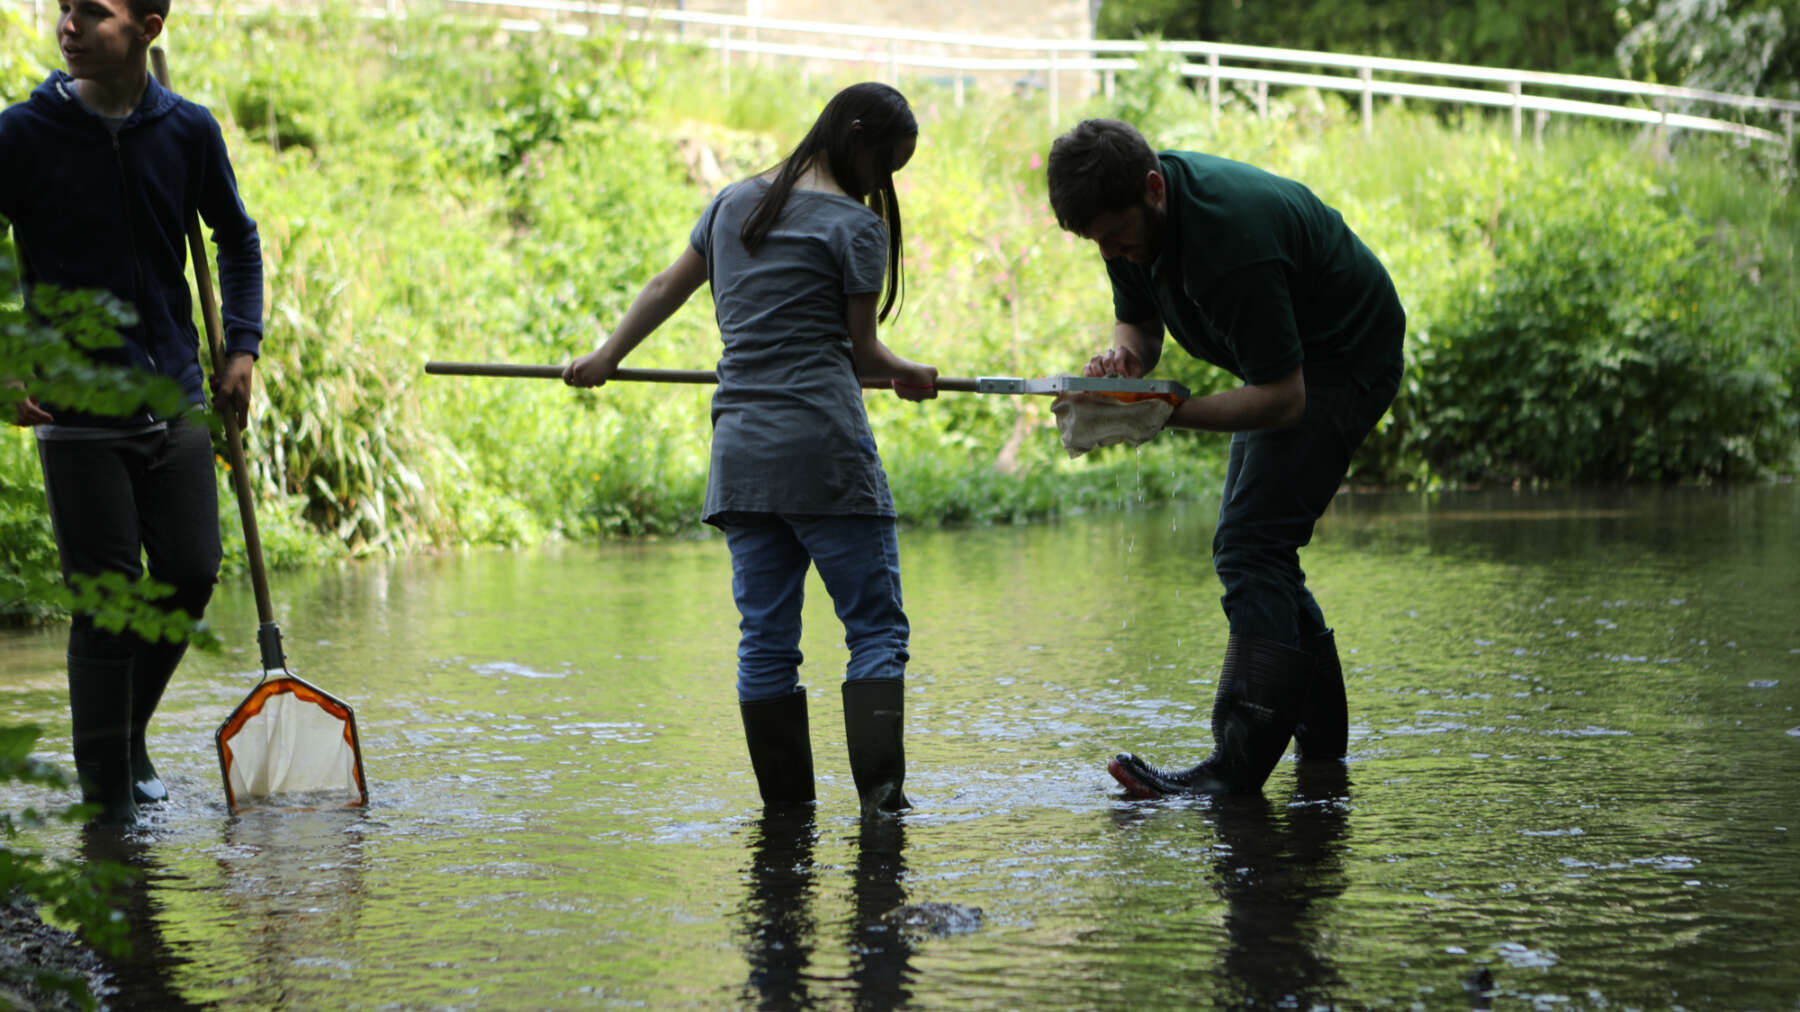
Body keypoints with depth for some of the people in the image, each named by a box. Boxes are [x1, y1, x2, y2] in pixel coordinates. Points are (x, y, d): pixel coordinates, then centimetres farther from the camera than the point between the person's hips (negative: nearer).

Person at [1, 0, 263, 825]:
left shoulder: (188, 131, 2)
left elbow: (237, 239, 18)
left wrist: (242, 345, 9)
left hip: (176, 401, 4)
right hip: (75, 412, -3)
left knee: (191, 575, 4)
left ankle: (128, 733, 28)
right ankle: (108, 797, 6)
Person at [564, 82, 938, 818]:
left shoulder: (733, 204, 16)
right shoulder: (854, 224, -3)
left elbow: (664, 290, 27)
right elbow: (863, 353, 2)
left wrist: (607, 356, 39)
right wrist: (912, 376, 22)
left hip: (739, 453, 6)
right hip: (824, 449, -6)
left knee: (765, 638, 7)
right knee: (876, 626, -2)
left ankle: (787, 806, 6)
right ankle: (880, 792, -13)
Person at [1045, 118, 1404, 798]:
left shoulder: (1232, 238, -36)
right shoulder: (1129, 208, -10)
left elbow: (1282, 399, -32)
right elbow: (1139, 319, 6)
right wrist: (1123, 354, -18)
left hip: (1345, 360, -10)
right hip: (1286, 363, 10)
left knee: (1251, 545, -20)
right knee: (1257, 547, 12)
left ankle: (1238, 766, -26)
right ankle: (1323, 741, 23)